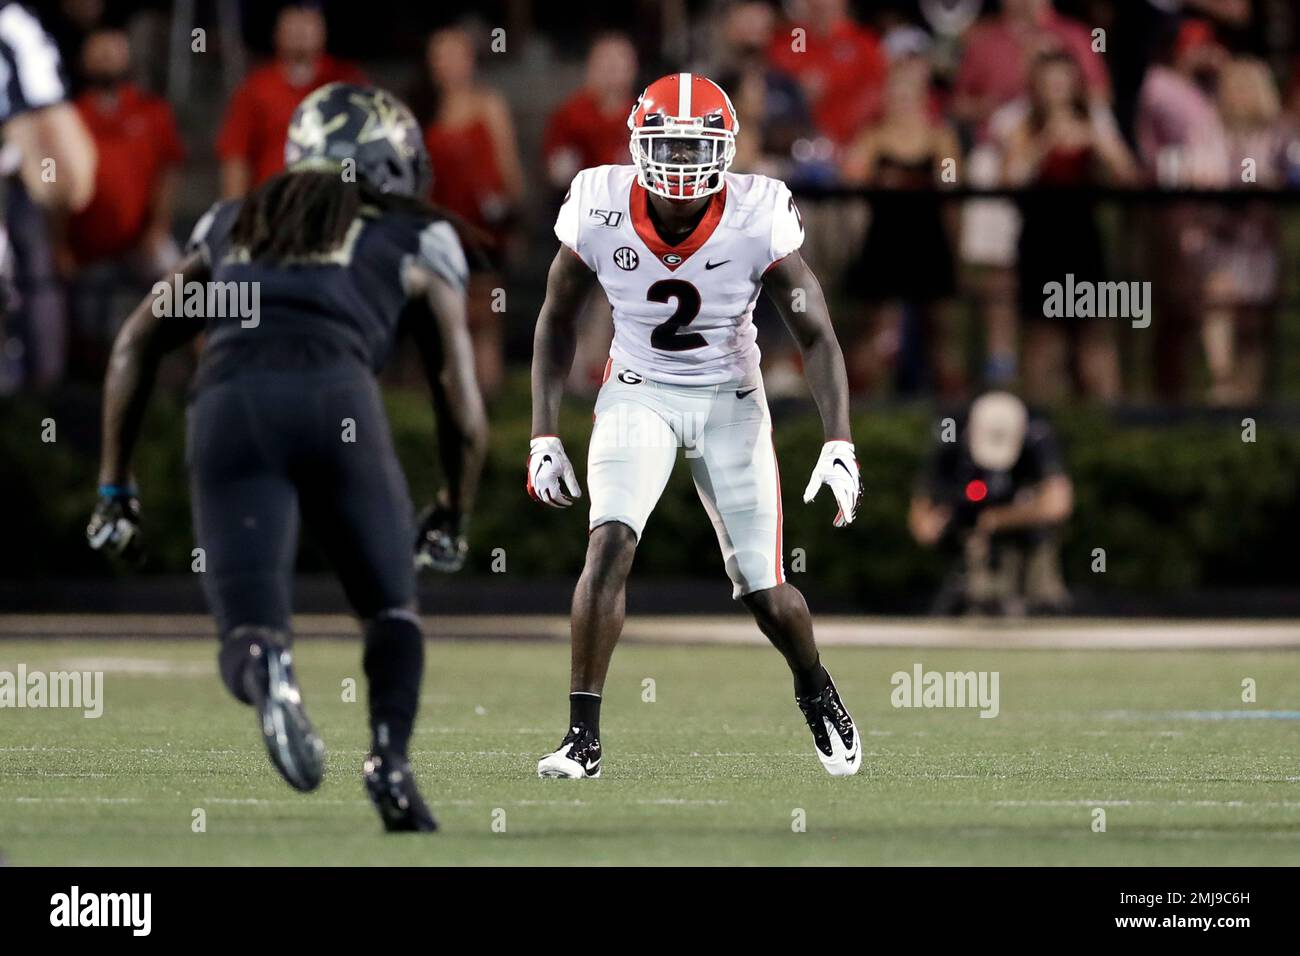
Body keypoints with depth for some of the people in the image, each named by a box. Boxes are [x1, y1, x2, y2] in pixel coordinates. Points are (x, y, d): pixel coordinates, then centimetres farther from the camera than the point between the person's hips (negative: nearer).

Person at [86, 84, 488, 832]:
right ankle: (391, 758, -8)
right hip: (334, 396, -2)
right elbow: (464, 411, 20)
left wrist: (115, 487, 30)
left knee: (249, 634, 1)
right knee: (391, 607, 17)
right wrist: (453, 521, 35)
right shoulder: (417, 242, 24)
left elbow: (138, 344, 28)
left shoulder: (233, 226, 33)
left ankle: (267, 674, -34)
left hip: (227, 407, 2)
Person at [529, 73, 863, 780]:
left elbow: (816, 336, -14)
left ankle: (816, 691, 33)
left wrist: (838, 447, -25)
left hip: (729, 400, 0)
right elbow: (556, 321, -1)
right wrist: (543, 437, -5)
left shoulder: (757, 220, -20)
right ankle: (583, 735, -20)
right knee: (610, 542, -24)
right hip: (638, 395, 0)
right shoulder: (600, 211, -17)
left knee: (766, 592, -1)